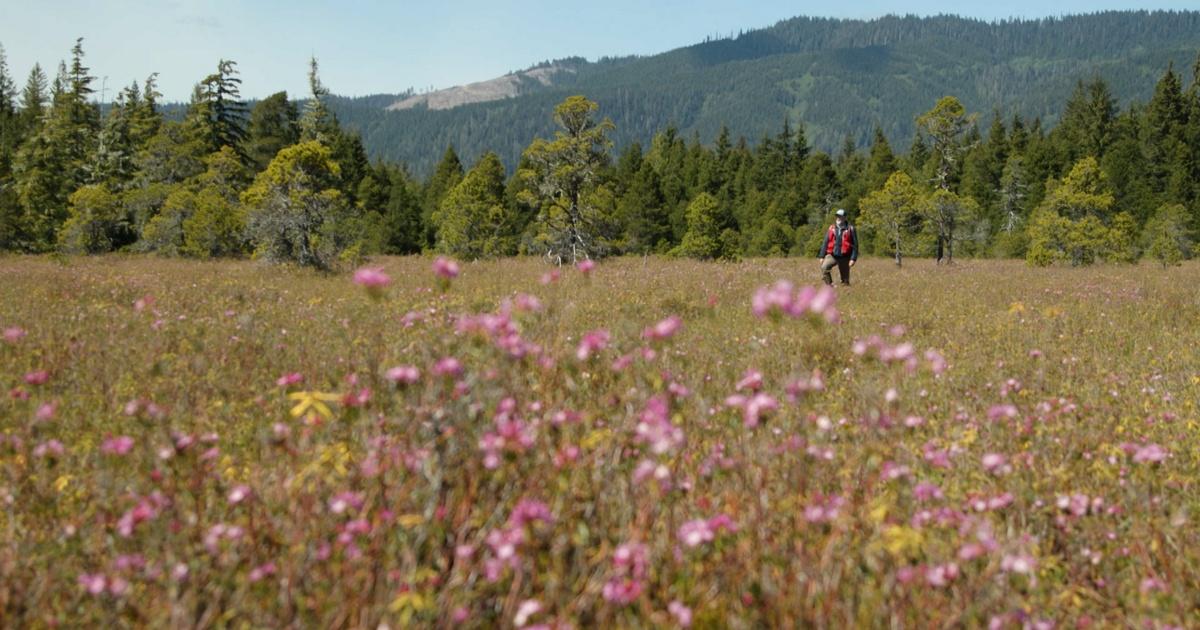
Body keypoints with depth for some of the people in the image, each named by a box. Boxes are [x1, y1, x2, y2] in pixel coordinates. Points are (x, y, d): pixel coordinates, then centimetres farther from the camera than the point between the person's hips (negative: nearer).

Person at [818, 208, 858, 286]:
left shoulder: (850, 229, -1)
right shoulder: (832, 229, 8)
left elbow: (855, 245, -3)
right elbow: (825, 243, 11)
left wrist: (853, 259, -11)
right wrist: (822, 256, 5)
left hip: (844, 257, -2)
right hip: (832, 256, 2)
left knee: (845, 279, 4)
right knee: (824, 267, -25)